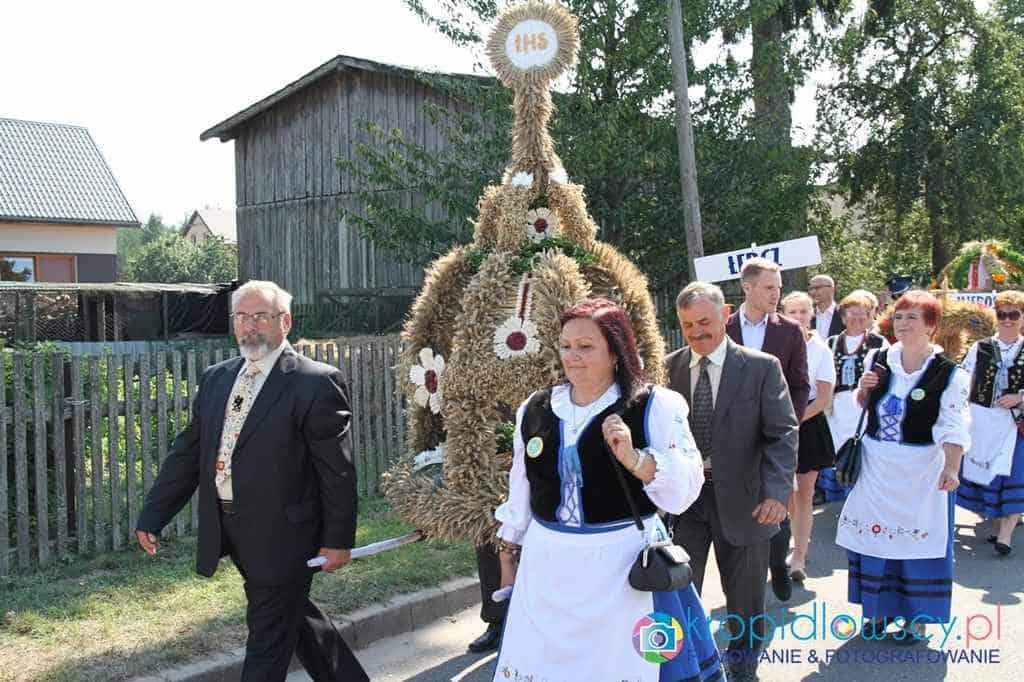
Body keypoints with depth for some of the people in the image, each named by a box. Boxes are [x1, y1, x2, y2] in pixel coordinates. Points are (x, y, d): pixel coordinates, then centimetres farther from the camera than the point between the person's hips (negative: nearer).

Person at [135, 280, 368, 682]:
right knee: (292, 615, 21)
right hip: (228, 530, 7)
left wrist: (338, 540, -13)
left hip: (283, 535, -7)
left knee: (268, 638, 2)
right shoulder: (216, 379, 8)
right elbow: (186, 453, 10)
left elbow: (338, 471, -12)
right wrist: (152, 517, 5)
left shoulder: (316, 383, -13)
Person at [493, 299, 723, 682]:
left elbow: (686, 490, -11)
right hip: (547, 565, 4)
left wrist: (634, 458, -25)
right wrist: (507, 553, 19)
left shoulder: (654, 407, -6)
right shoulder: (535, 409, 6)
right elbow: (520, 490, 15)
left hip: (624, 564, -3)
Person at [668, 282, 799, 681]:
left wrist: (777, 491, -21)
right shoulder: (669, 368, 2)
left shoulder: (761, 367, -6)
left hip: (740, 495, -1)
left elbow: (783, 433, -8)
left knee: (744, 595, 15)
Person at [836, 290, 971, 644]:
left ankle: (916, 618, 22)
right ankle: (880, 609, 28)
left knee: (918, 539, 4)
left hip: (921, 470, -4)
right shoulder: (878, 360, 4)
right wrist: (864, 389, -4)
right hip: (875, 466, 4)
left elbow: (952, 427, -16)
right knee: (873, 534, 10)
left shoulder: (948, 373, -10)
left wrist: (951, 468, -28)